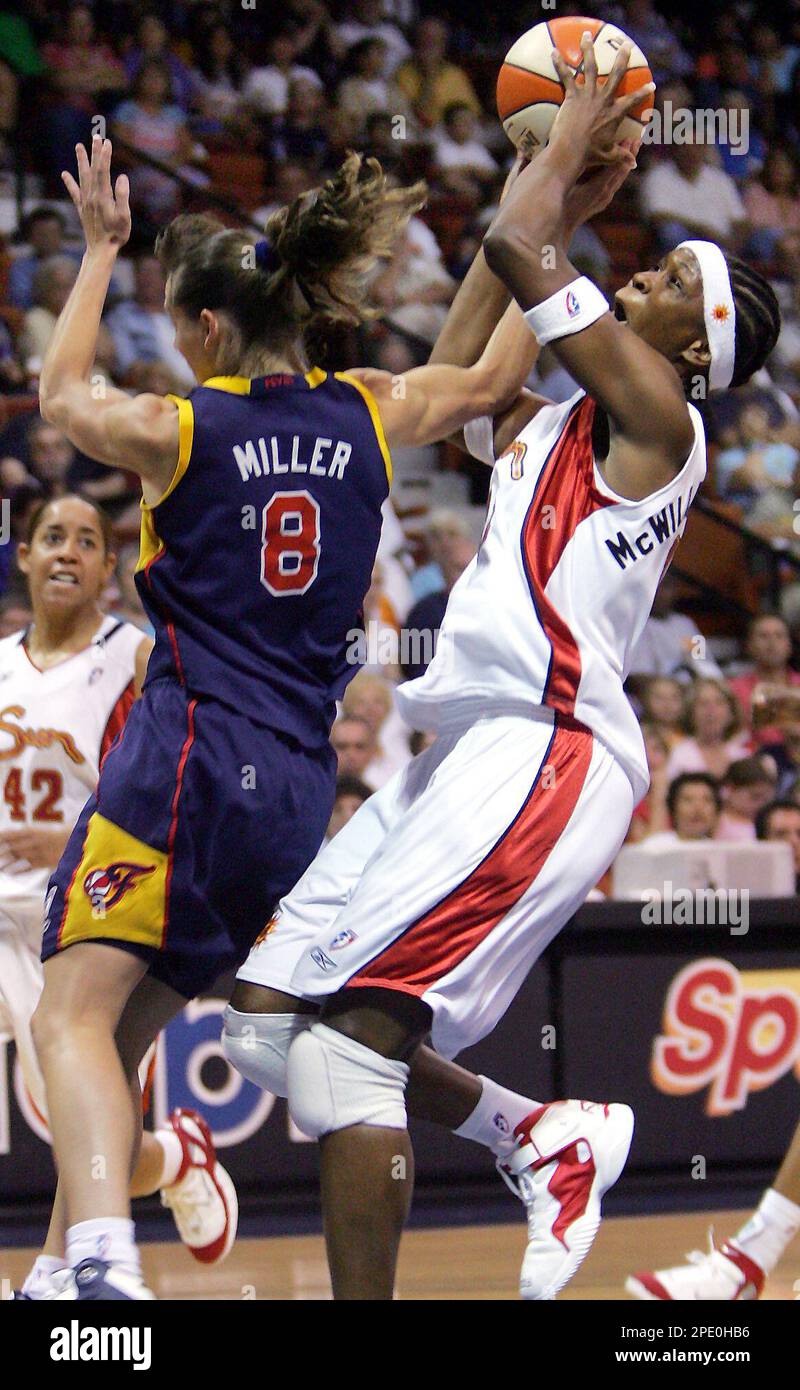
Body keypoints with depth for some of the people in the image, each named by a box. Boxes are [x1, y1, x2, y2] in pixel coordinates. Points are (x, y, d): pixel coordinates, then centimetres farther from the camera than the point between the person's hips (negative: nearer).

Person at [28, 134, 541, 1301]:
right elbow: (498, 377, 27)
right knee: (124, 1033, 13)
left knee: (73, 1018, -15)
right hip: (299, 787, 6)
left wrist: (98, 251, 31)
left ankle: (104, 1258, -38)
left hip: (186, 761, -6)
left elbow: (62, 395, 20)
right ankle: (73, 1271, 9)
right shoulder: (368, 417, 8)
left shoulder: (179, 430, -2)